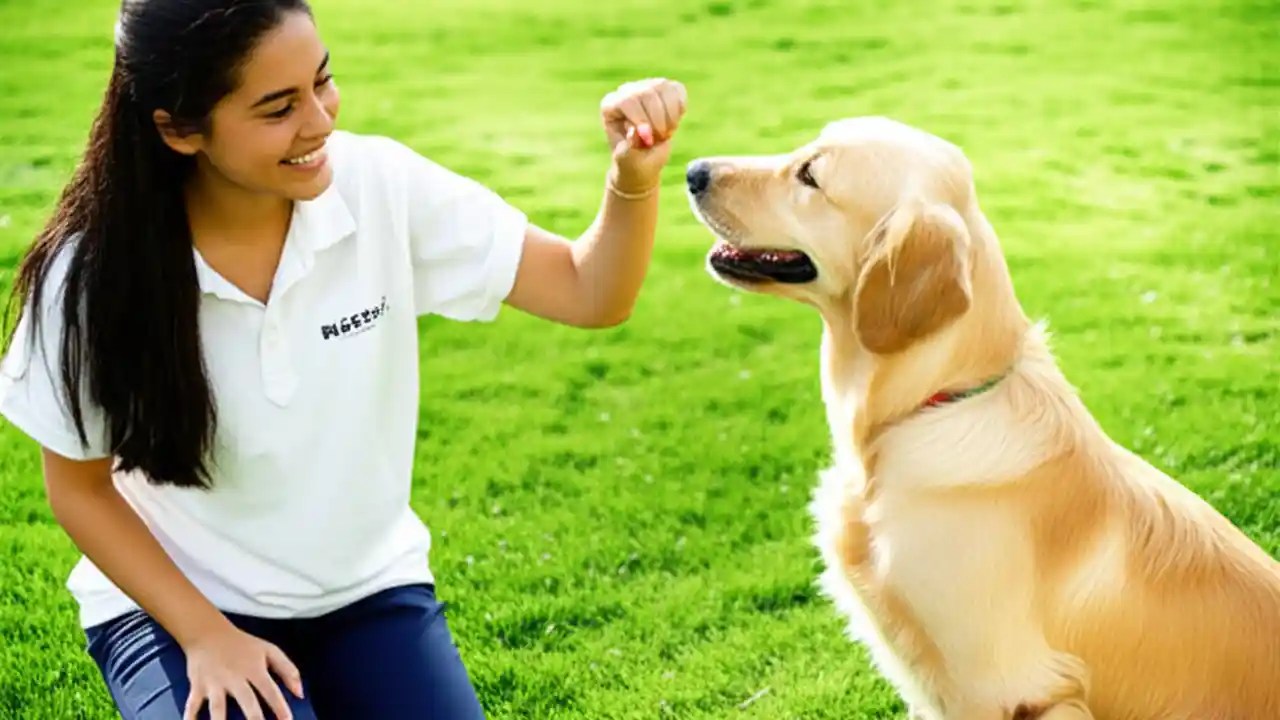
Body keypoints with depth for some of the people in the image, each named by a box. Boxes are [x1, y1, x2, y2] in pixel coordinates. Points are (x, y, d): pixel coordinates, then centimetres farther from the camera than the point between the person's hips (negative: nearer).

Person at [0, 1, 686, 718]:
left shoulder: (383, 187, -15)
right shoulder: (93, 272, -19)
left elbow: (589, 294, -12)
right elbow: (79, 488, -5)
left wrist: (635, 177, -31)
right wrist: (205, 634, -13)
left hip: (369, 591, 2)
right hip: (173, 602, -2)